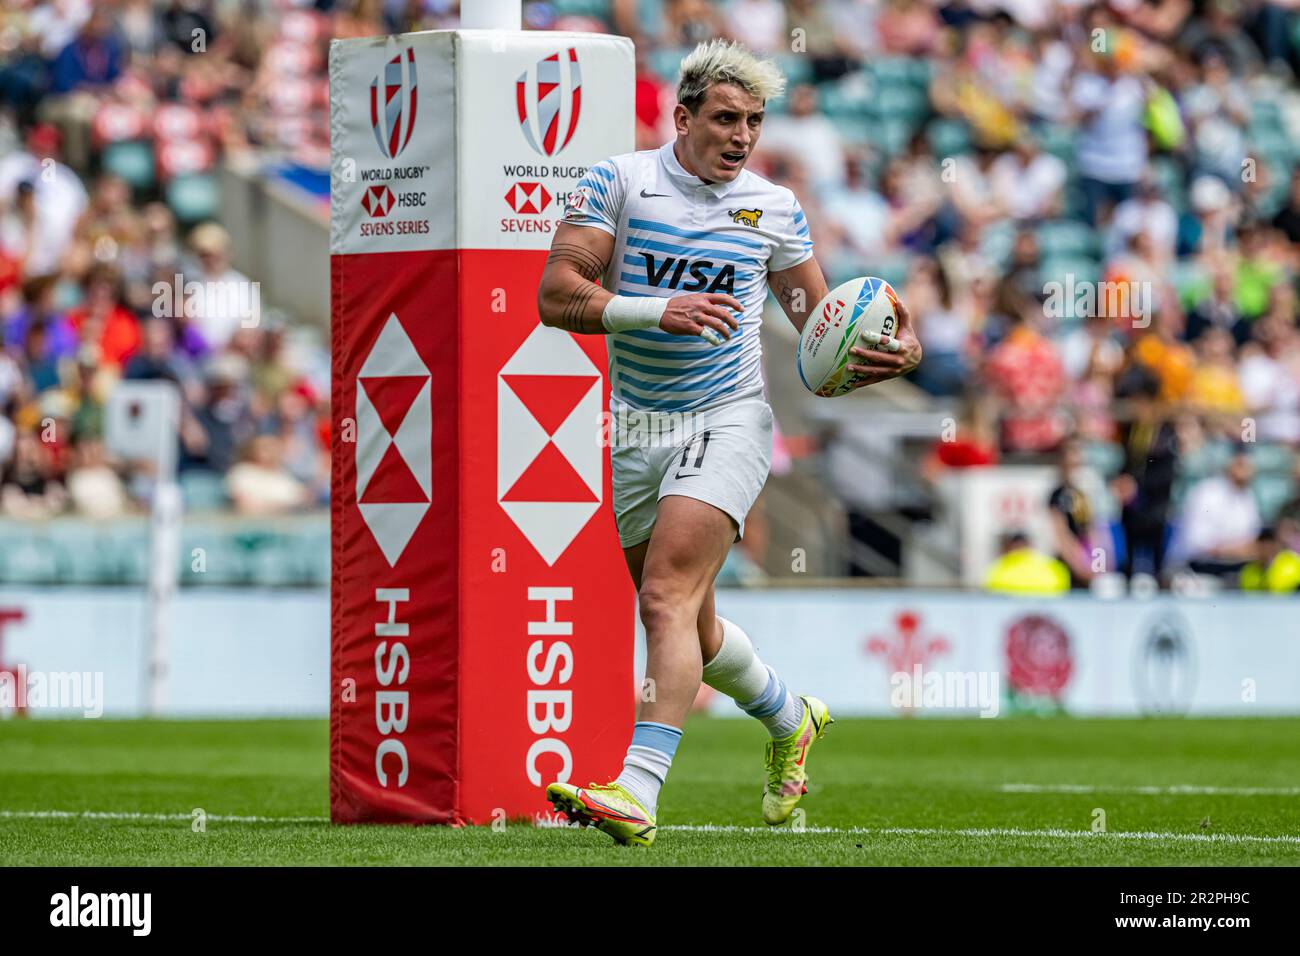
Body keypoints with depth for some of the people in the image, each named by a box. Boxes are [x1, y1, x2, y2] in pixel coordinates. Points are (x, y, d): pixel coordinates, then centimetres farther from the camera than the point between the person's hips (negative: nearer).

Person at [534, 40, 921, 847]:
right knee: (689, 624, 13)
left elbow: (821, 322, 12)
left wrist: (893, 351, -8)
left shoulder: (774, 208, 2)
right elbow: (557, 296, -10)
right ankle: (790, 719, 41)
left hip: (726, 423, -2)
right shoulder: (619, 183, -3)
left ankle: (638, 793, -29)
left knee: (667, 597, -20)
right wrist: (657, 310, -23)